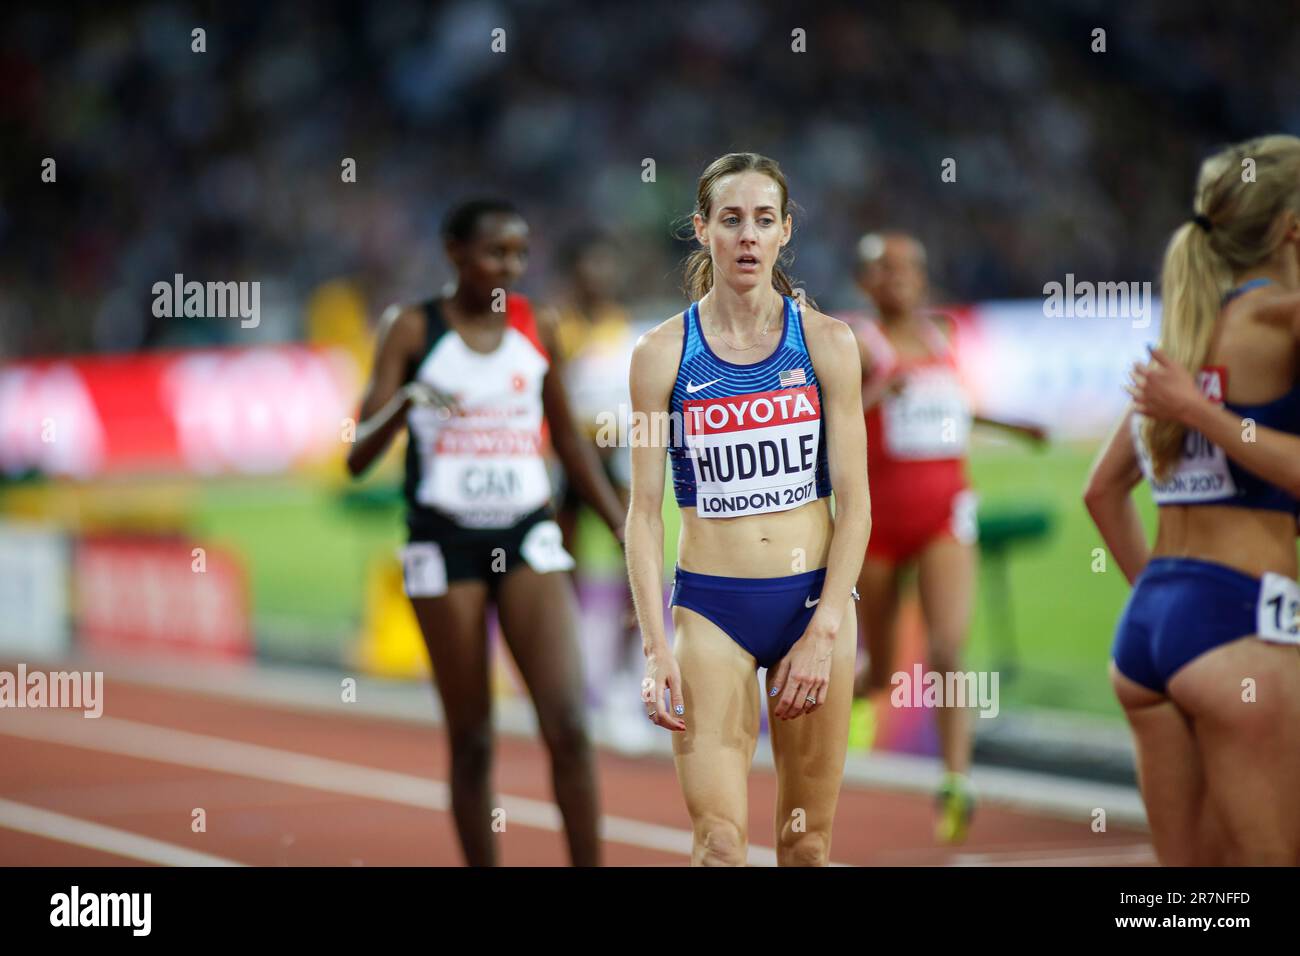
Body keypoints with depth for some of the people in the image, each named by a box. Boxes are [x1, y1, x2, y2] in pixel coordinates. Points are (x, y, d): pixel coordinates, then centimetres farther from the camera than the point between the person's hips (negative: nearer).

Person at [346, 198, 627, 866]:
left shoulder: (534, 329, 6)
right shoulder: (413, 329, -3)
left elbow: (569, 441, 18)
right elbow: (357, 457, -8)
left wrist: (624, 528, 14)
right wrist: (403, 403, -28)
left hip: (528, 539, 2)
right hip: (445, 542, -2)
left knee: (566, 724, -11)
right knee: (471, 741, 3)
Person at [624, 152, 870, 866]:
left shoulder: (826, 343, 1)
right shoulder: (664, 352, -1)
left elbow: (854, 503, 0)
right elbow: (644, 511, 0)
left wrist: (823, 632, -9)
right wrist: (656, 650, -9)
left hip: (816, 596, 1)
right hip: (711, 606, -1)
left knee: (807, 843, 3)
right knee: (719, 843, -12)